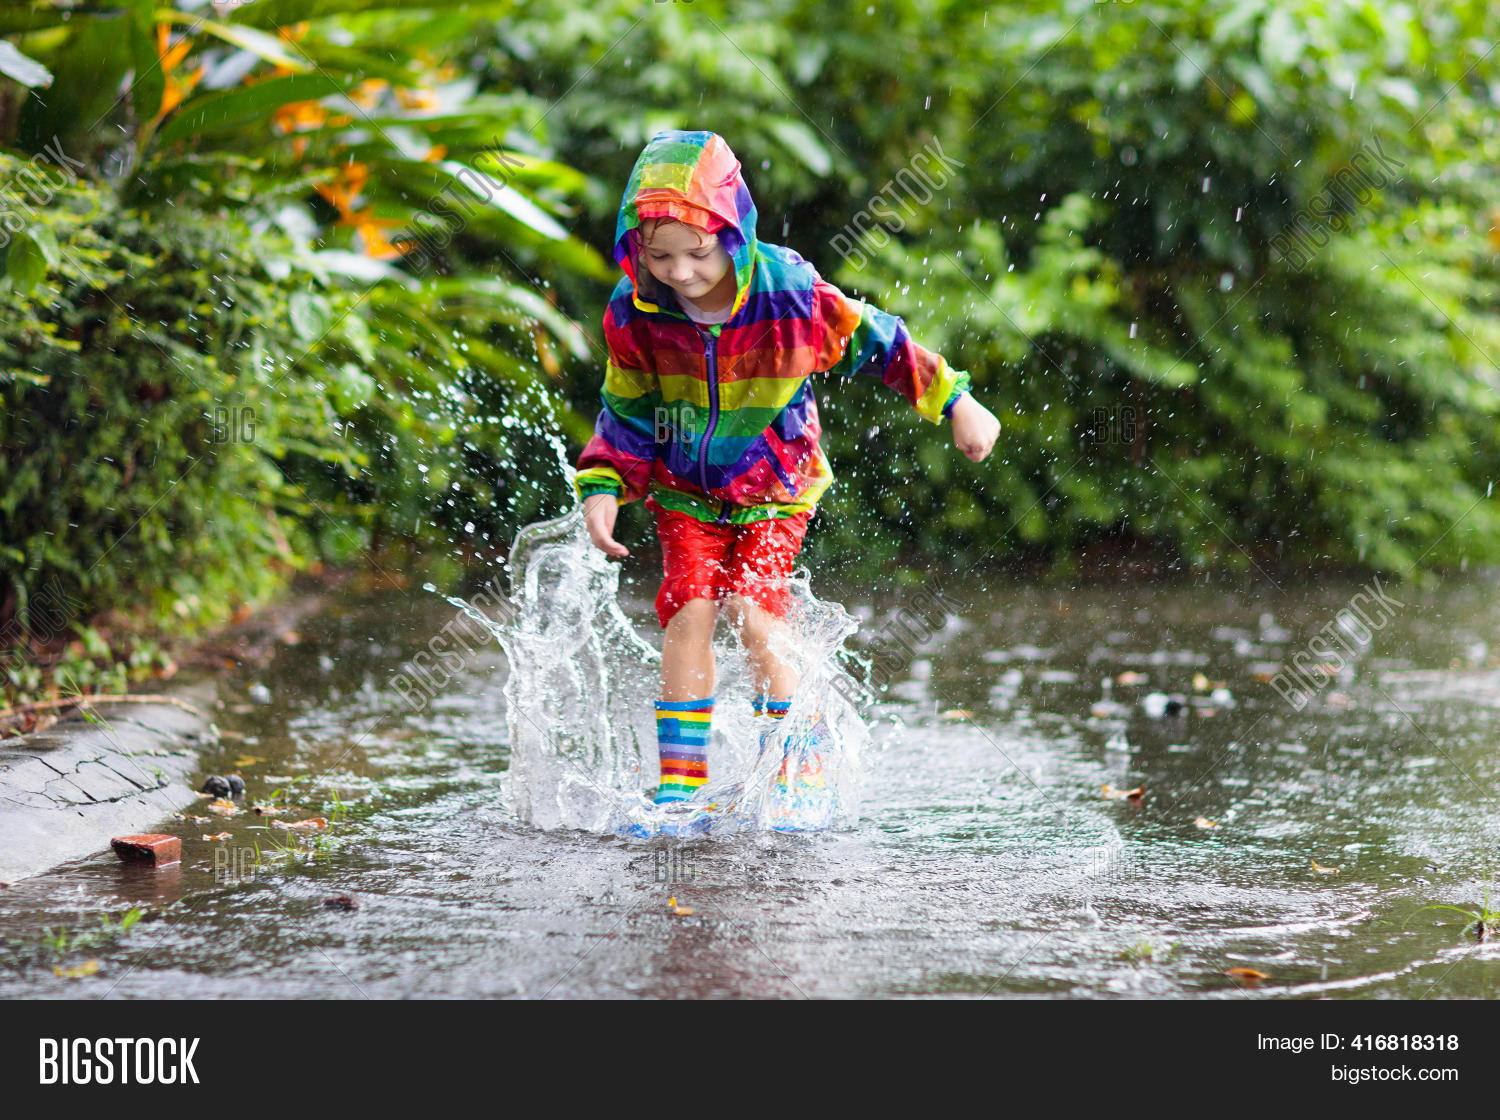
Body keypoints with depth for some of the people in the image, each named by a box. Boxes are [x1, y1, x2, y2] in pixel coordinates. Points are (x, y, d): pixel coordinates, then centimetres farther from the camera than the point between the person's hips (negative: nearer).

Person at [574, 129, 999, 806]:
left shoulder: (790, 294, -22)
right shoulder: (634, 313, -15)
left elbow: (875, 340, -7)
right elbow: (628, 411, -1)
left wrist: (955, 403, -2)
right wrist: (603, 488, -14)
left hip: (775, 486, -2)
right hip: (684, 489, 2)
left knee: (752, 616, -15)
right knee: (689, 613, -11)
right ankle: (679, 788, -3)